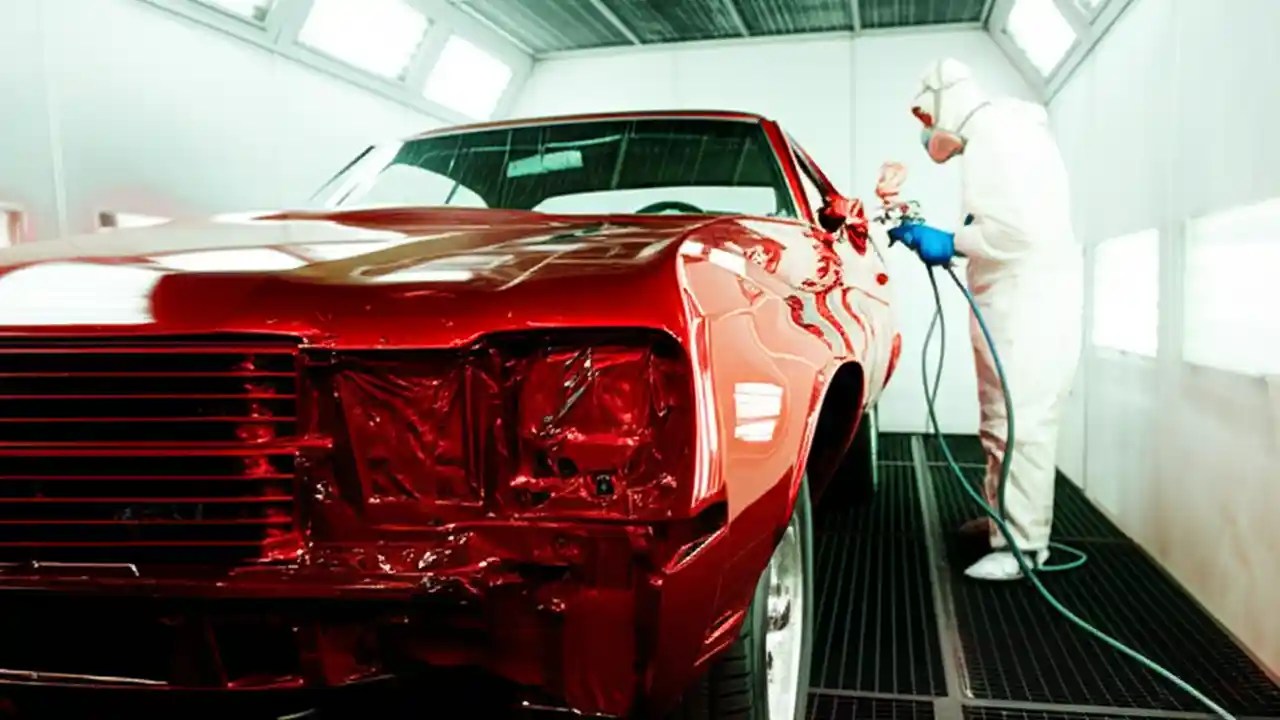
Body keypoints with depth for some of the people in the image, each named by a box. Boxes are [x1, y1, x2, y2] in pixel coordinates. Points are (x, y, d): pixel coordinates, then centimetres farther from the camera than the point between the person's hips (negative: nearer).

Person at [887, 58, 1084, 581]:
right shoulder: (995, 135, 22)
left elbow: (1016, 226, -22)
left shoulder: (997, 132, -11)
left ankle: (1023, 545, -5)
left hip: (1030, 301, -11)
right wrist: (928, 237, 12)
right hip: (1015, 299, 11)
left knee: (1020, 423, -10)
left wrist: (951, 243, -12)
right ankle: (1002, 514, 31)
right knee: (1002, 420, 18)